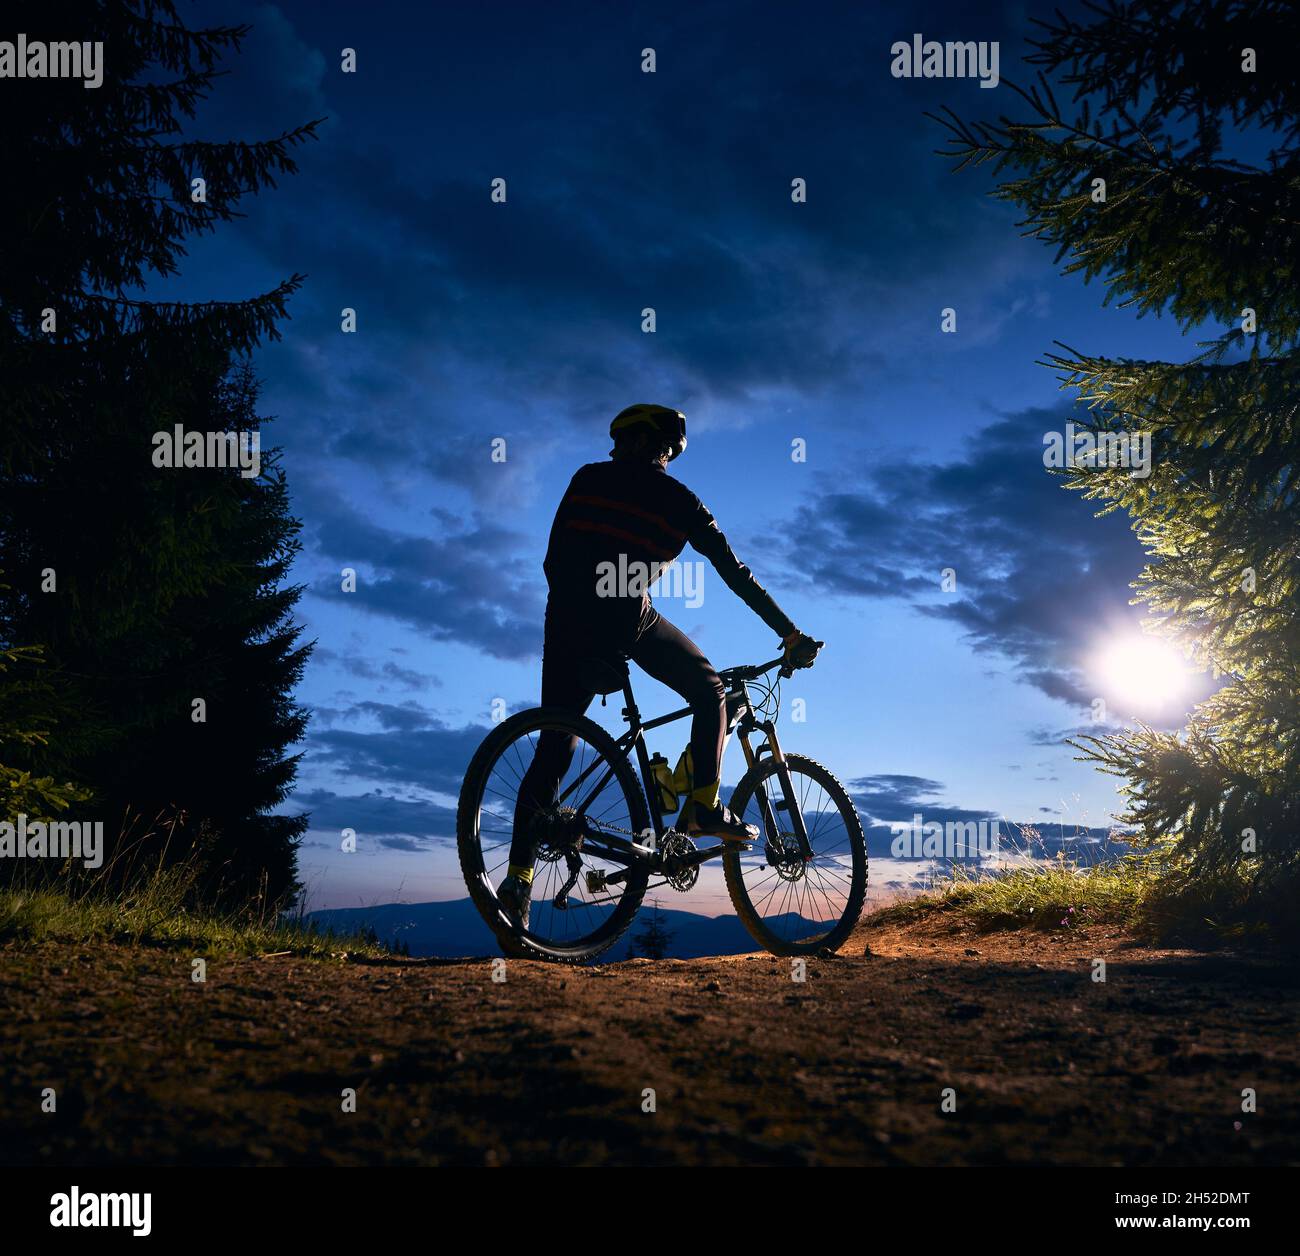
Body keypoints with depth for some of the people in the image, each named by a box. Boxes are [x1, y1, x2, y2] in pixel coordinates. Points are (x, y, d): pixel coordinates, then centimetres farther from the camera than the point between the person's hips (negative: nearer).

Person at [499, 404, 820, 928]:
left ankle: (518, 876, 6)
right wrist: (790, 634, 15)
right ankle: (705, 806, 7)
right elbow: (735, 573, 10)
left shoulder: (587, 479, 18)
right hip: (628, 621, -3)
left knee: (554, 750, 11)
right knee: (709, 692, 21)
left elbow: (553, 560, 16)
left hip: (566, 621, 3)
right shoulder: (677, 500, 11)